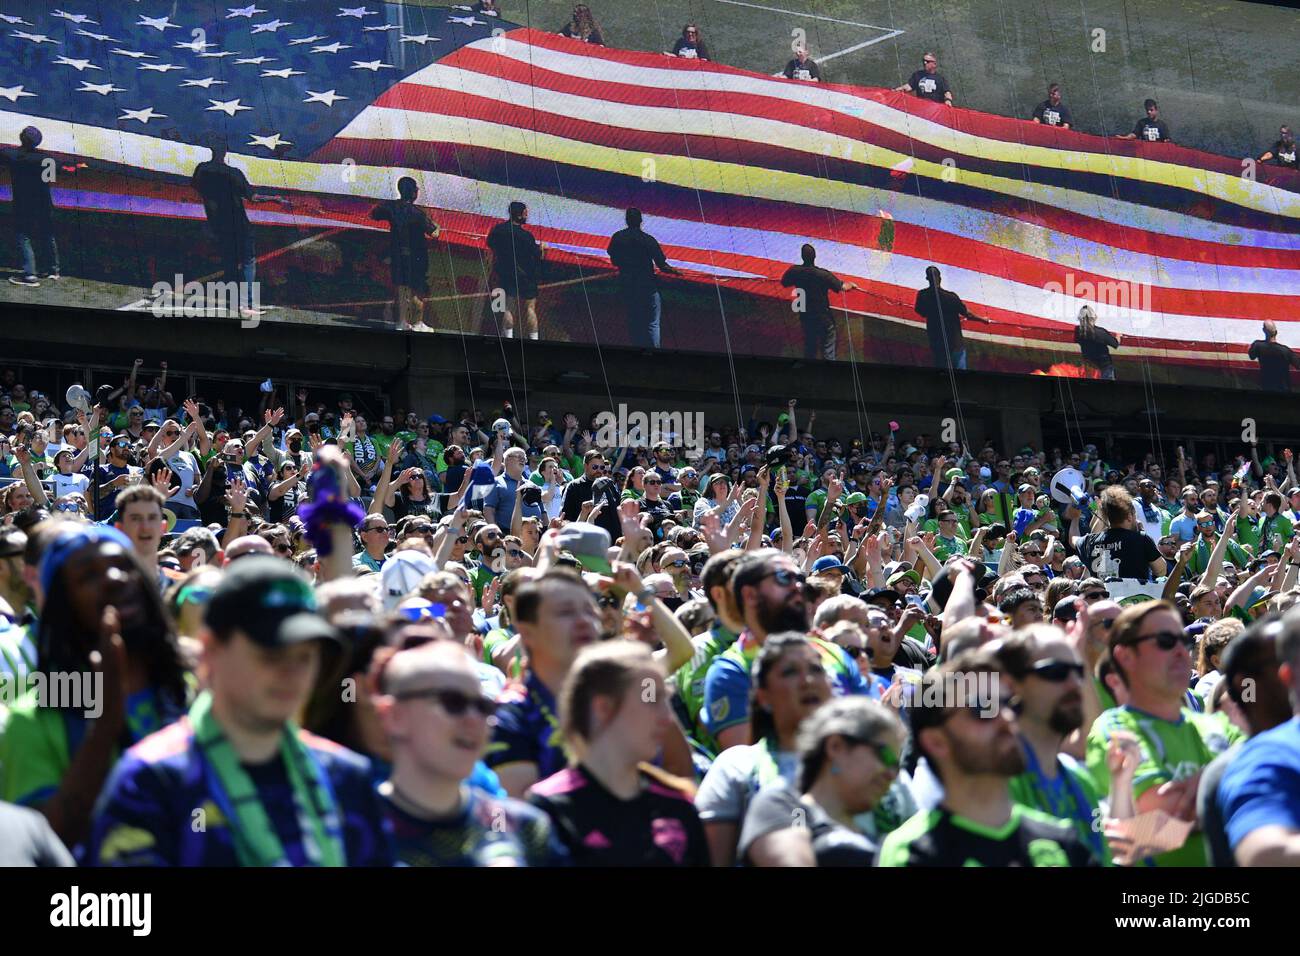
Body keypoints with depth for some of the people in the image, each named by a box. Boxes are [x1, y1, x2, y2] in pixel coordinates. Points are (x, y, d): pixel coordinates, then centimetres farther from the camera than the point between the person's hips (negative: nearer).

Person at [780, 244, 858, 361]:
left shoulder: (794, 271, -11)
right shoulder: (824, 274, -21)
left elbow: (783, 283, 8)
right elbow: (843, 287, -17)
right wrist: (851, 284, 5)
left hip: (805, 318, 4)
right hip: (824, 318, -4)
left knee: (809, 352, 20)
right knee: (828, 352, 3)